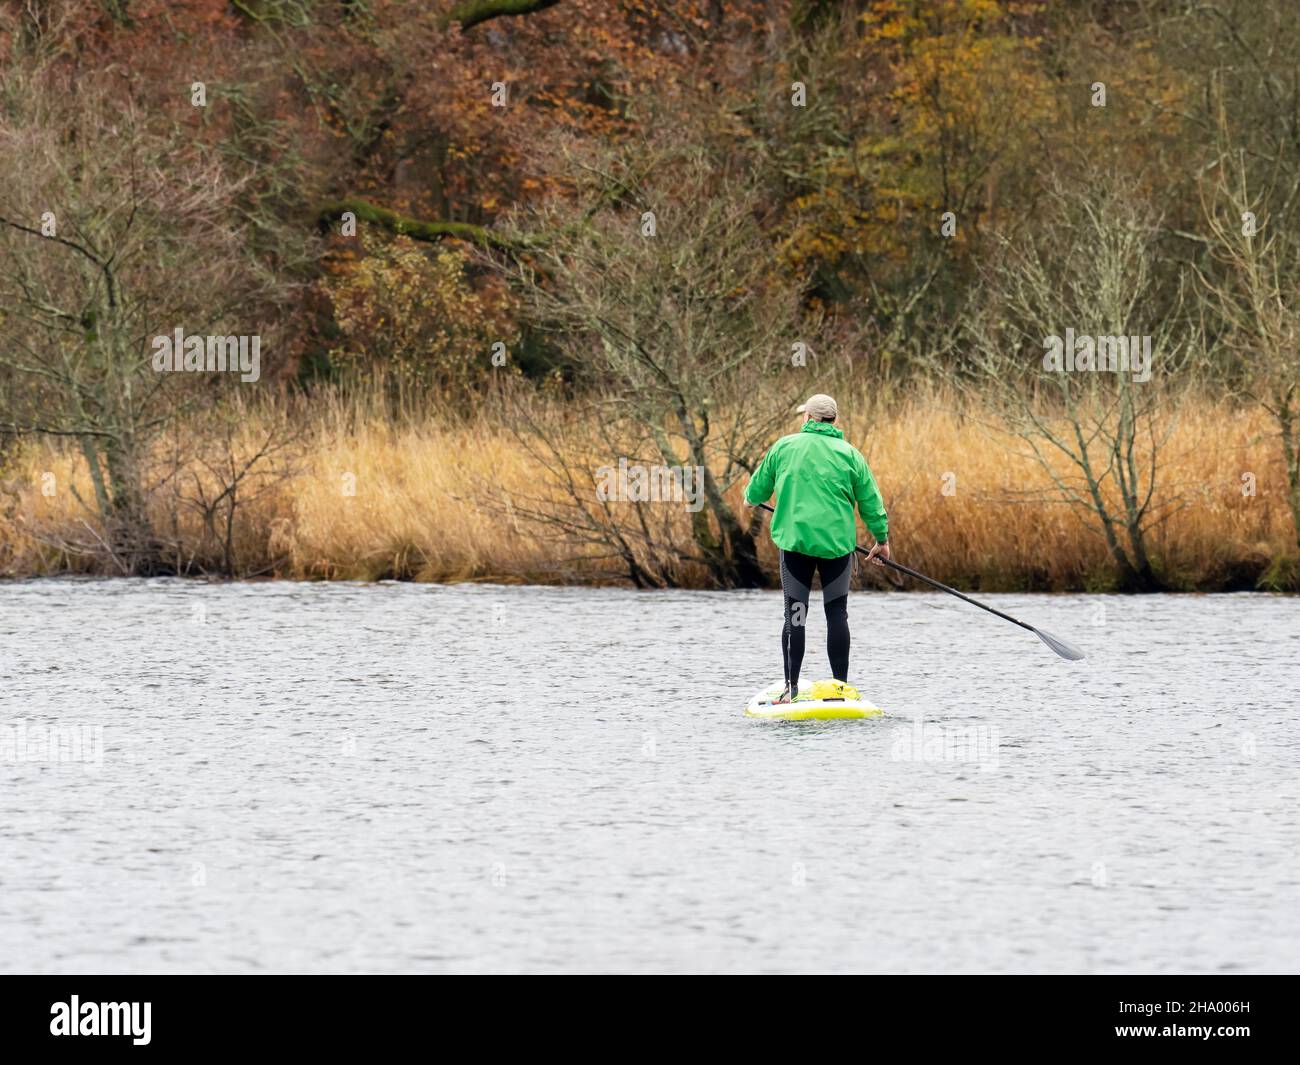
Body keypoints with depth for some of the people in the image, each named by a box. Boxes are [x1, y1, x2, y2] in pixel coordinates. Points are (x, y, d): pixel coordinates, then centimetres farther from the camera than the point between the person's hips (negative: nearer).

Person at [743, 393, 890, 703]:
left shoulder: (784, 447, 3)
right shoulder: (849, 454, 2)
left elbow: (757, 489, 13)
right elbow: (871, 503, 5)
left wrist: (751, 500, 37)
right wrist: (882, 540, 19)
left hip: (794, 540, 0)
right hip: (837, 542, 0)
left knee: (795, 616, 3)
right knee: (837, 614, 7)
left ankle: (791, 689, -1)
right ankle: (840, 686, 7)